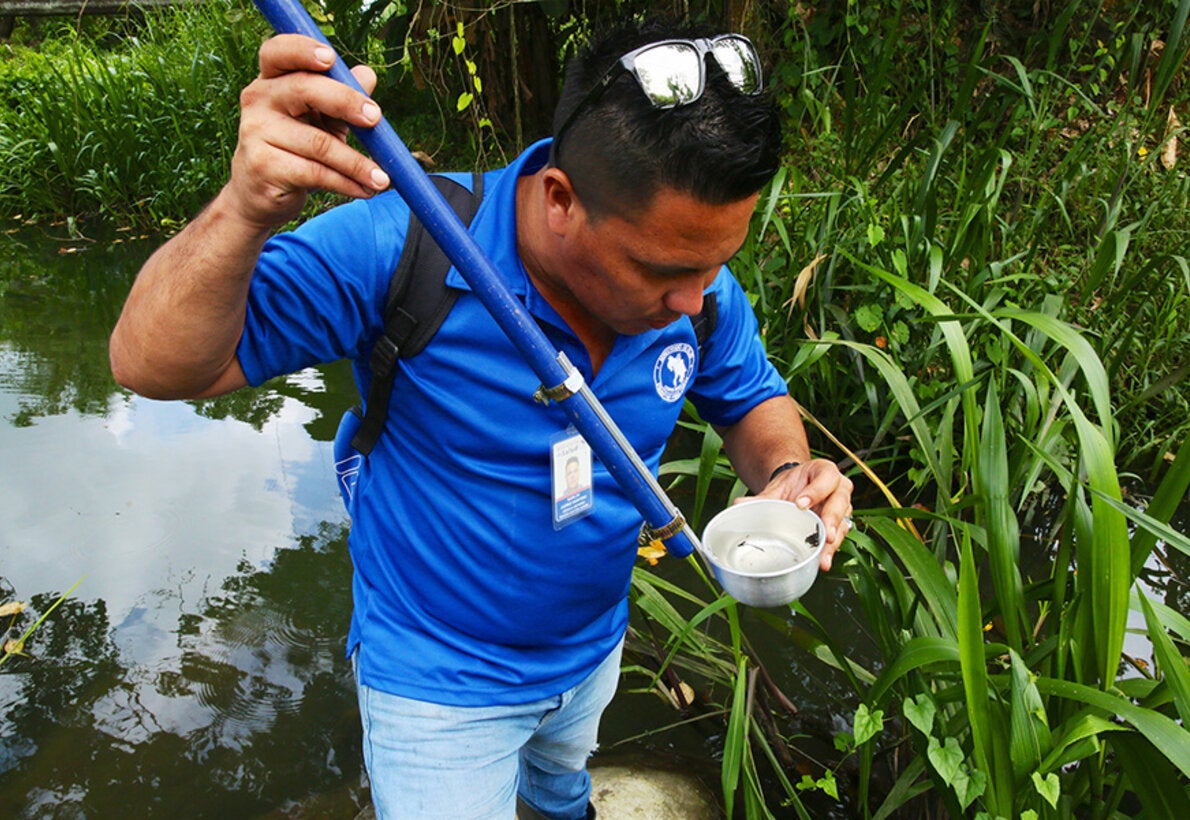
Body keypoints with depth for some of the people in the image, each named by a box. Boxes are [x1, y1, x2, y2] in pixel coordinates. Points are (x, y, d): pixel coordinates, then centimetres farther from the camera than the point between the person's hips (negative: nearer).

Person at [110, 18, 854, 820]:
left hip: (593, 648, 6)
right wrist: (246, 211, -52)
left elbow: (756, 399, 0)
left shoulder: (699, 287, -18)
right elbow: (154, 364, -32)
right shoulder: (400, 243, -33)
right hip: (438, 678, -5)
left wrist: (785, 474, -23)